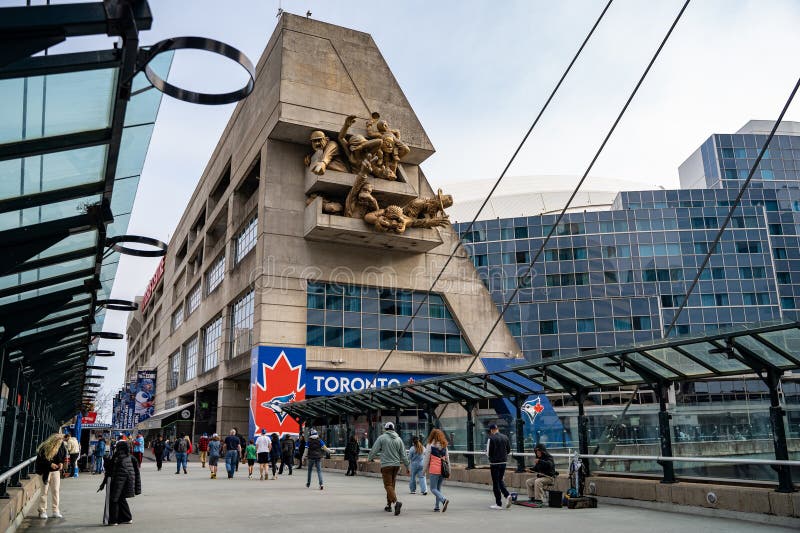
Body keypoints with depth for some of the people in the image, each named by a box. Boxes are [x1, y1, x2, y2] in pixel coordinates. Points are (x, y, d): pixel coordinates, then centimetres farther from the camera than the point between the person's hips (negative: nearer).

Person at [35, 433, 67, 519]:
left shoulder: (61, 446, -7)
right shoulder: (44, 448, -21)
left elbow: (64, 456, 10)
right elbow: (40, 459, -15)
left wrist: (61, 463, -7)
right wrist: (50, 464, -24)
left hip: (56, 471, 4)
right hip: (45, 471, -4)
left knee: (56, 491, 7)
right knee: (44, 491, 1)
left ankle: (55, 511, 15)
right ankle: (42, 511, 13)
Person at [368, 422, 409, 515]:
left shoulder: (382, 438, -5)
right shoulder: (398, 439, 8)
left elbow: (374, 450, -3)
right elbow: (403, 455, 10)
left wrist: (371, 458, 18)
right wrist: (407, 467, 16)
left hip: (386, 465, -5)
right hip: (396, 465, 5)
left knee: (388, 485, -7)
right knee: (391, 485, 16)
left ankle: (396, 502, -27)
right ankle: (388, 505, 22)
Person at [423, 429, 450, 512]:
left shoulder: (430, 445, -5)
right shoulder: (444, 446, 9)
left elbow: (426, 459, -2)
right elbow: (447, 458, 12)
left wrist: (424, 471, 7)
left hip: (434, 470, -5)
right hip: (443, 470, 5)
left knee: (433, 489, 1)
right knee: (438, 488, 15)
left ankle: (444, 500, -22)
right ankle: (436, 507, 14)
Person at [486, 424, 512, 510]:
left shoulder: (491, 438, -14)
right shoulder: (505, 437, 4)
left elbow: (488, 452, -13)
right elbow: (509, 450, 10)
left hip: (494, 463, -6)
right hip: (503, 462, 6)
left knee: (496, 483, 3)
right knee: (500, 481, 21)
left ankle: (498, 504, 7)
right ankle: (507, 495, 0)